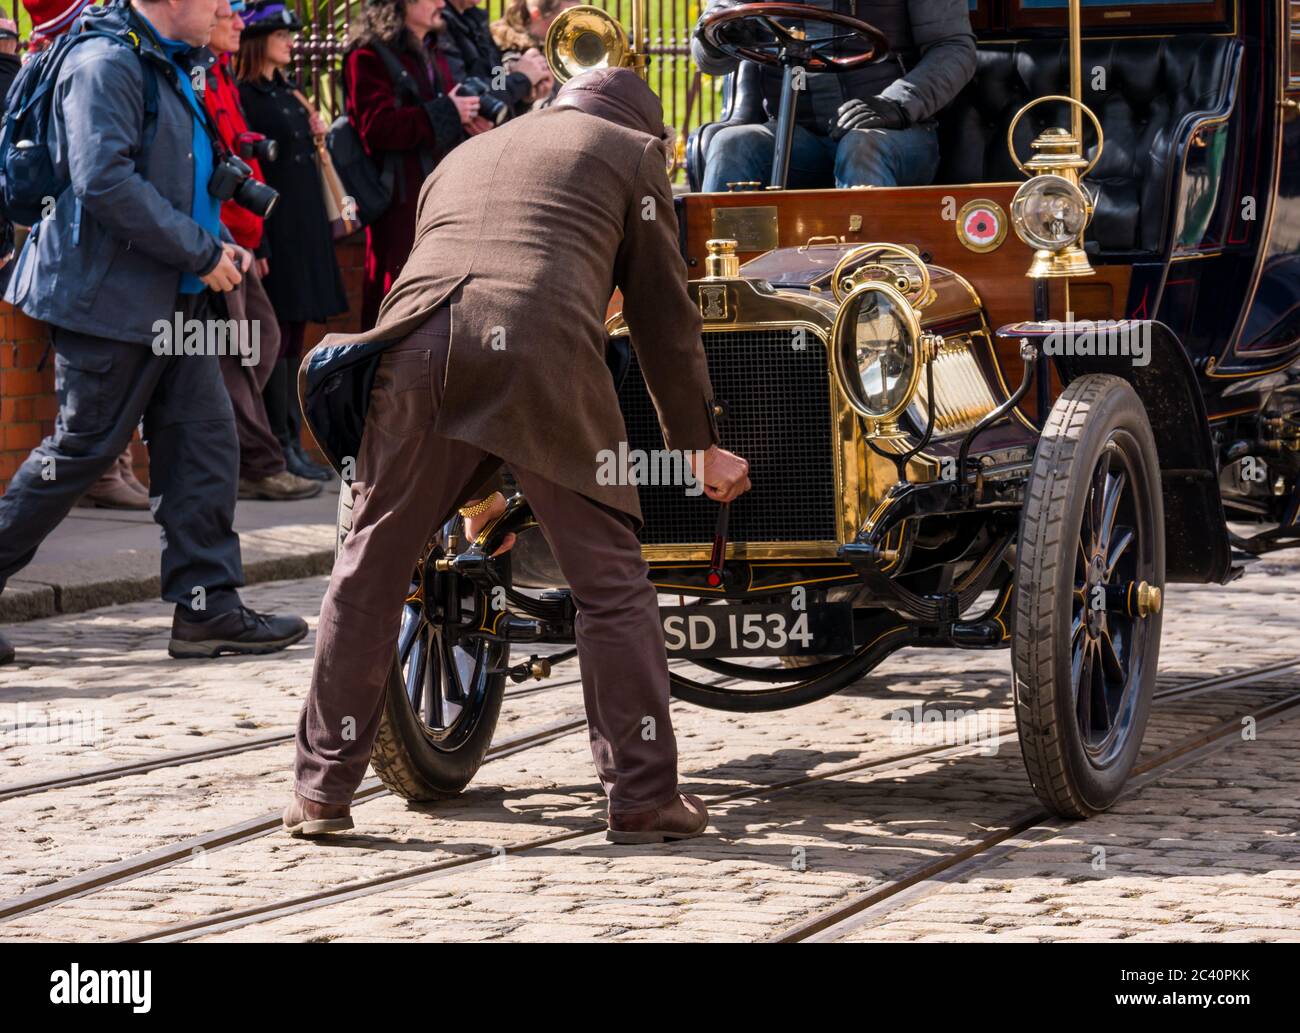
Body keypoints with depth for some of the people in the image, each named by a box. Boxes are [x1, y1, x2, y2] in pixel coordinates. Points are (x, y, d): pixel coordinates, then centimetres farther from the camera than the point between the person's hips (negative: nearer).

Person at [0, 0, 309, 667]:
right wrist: (201, 251, -20)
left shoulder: (169, 68, 16)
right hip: (107, 296, -10)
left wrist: (215, 242, 9)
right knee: (82, 450, -3)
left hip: (171, 300, 10)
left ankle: (207, 608, 6)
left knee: (206, 437, 4)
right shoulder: (105, 63, -16)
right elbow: (104, 181, -26)